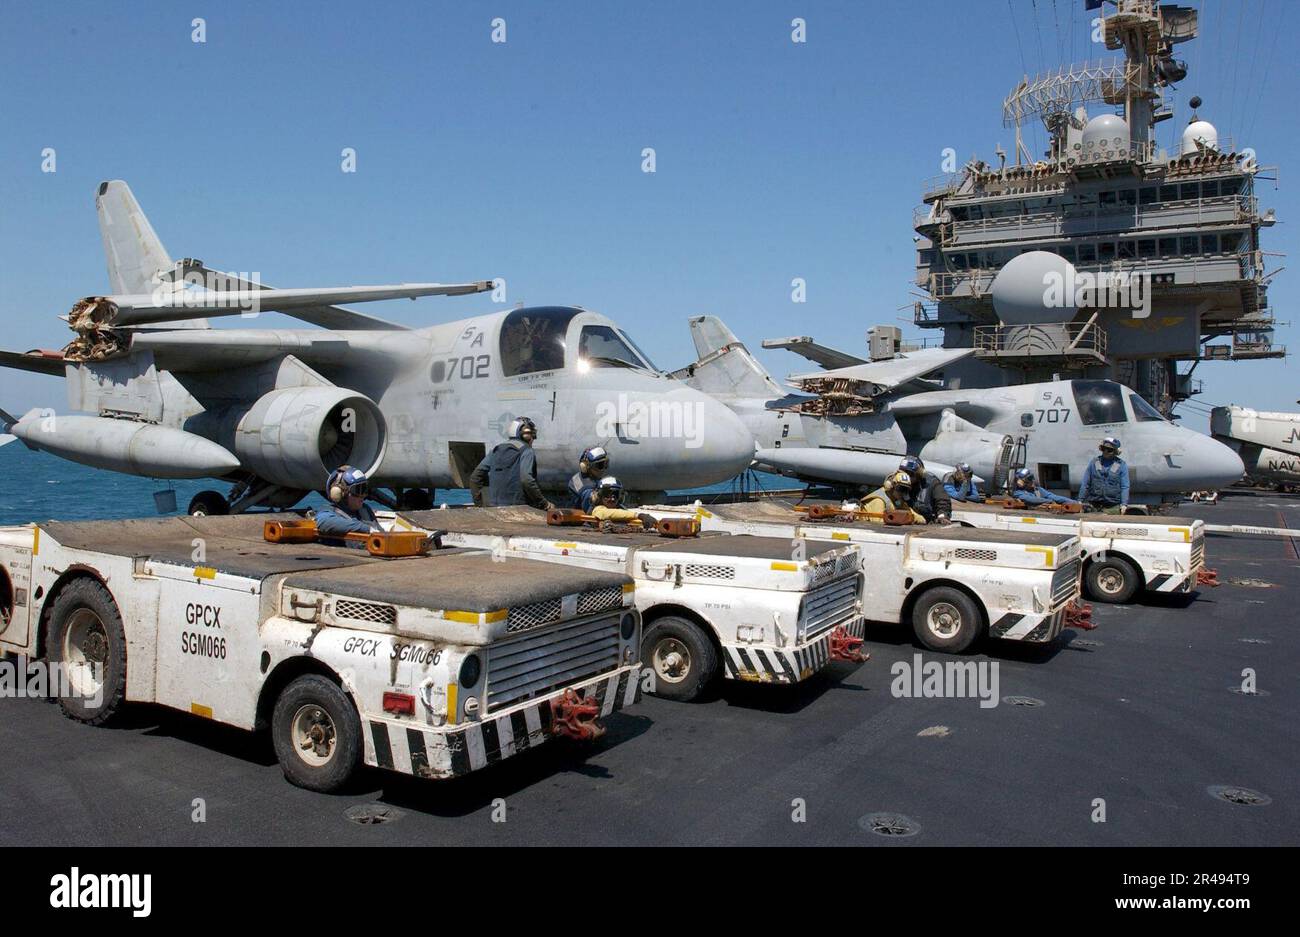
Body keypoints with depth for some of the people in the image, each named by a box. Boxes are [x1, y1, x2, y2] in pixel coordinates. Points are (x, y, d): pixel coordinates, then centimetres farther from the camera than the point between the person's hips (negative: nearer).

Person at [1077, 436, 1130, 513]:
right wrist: (1081, 500, 6)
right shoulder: (1094, 462, 11)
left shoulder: (1121, 465, 7)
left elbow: (1124, 487, 3)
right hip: (1093, 506, 2)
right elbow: (1085, 483, 11)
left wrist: (1124, 504, -7)